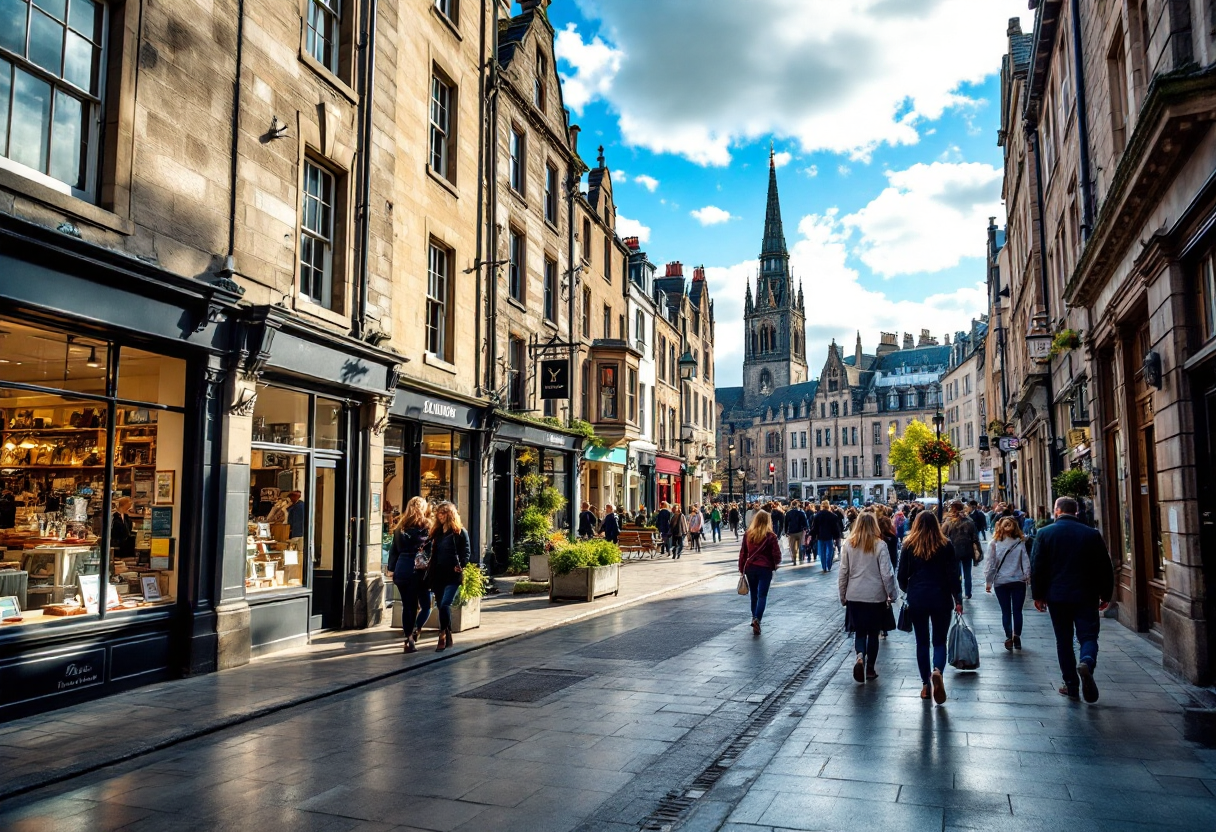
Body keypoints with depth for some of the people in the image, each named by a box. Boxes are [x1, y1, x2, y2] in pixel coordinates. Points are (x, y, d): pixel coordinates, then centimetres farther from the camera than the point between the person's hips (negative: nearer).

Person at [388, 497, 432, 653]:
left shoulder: (400, 528, 10)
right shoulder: (425, 526, -3)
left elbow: (393, 550, 12)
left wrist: (393, 569, 15)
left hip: (401, 570, 4)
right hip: (418, 570, -4)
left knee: (408, 607, 11)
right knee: (426, 605, 7)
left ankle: (409, 640, 12)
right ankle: (414, 632, -11)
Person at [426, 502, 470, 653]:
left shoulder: (460, 532, -2)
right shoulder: (437, 531, 14)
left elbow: (466, 552, -5)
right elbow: (433, 553, 15)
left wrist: (461, 565, -21)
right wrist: (430, 574, 2)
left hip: (452, 575, -6)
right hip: (438, 574, 6)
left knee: (445, 604, -18)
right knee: (441, 606, 10)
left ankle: (443, 636, -11)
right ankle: (447, 638, 21)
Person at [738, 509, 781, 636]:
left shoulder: (748, 535, 1)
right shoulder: (770, 536, -9)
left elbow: (742, 553, 4)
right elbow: (776, 554, -8)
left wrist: (741, 569, 12)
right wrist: (775, 564, 12)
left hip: (750, 568, 3)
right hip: (765, 569, -3)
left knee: (754, 594, 18)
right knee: (762, 595, -2)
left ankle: (755, 618, 28)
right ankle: (757, 619, -20)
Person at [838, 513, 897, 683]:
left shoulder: (848, 546, -2)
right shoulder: (880, 545, -9)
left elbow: (843, 573, 1)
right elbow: (886, 574, -9)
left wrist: (842, 596, 12)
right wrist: (891, 595, 3)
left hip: (854, 597, 1)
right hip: (876, 597, -1)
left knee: (859, 632, 12)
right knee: (873, 633, 14)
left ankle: (860, 657, -14)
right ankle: (870, 669, 20)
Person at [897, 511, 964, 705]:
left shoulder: (909, 545, -2)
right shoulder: (946, 545, -3)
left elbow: (902, 575, 2)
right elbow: (953, 575, -4)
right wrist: (958, 600, 5)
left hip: (917, 599, 0)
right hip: (941, 599, 0)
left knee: (922, 642, 11)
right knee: (939, 641, 9)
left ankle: (925, 685, 13)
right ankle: (937, 671, -19)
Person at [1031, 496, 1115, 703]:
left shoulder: (1044, 533, -2)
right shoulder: (1092, 534, 0)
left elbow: (1037, 566, -3)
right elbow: (1105, 567, 4)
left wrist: (1038, 595, 6)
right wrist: (1106, 595, 14)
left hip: (1057, 596, 0)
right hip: (1086, 596, 0)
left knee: (1063, 640, 9)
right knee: (1088, 635, 4)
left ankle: (1071, 684, 11)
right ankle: (1087, 662, -26)